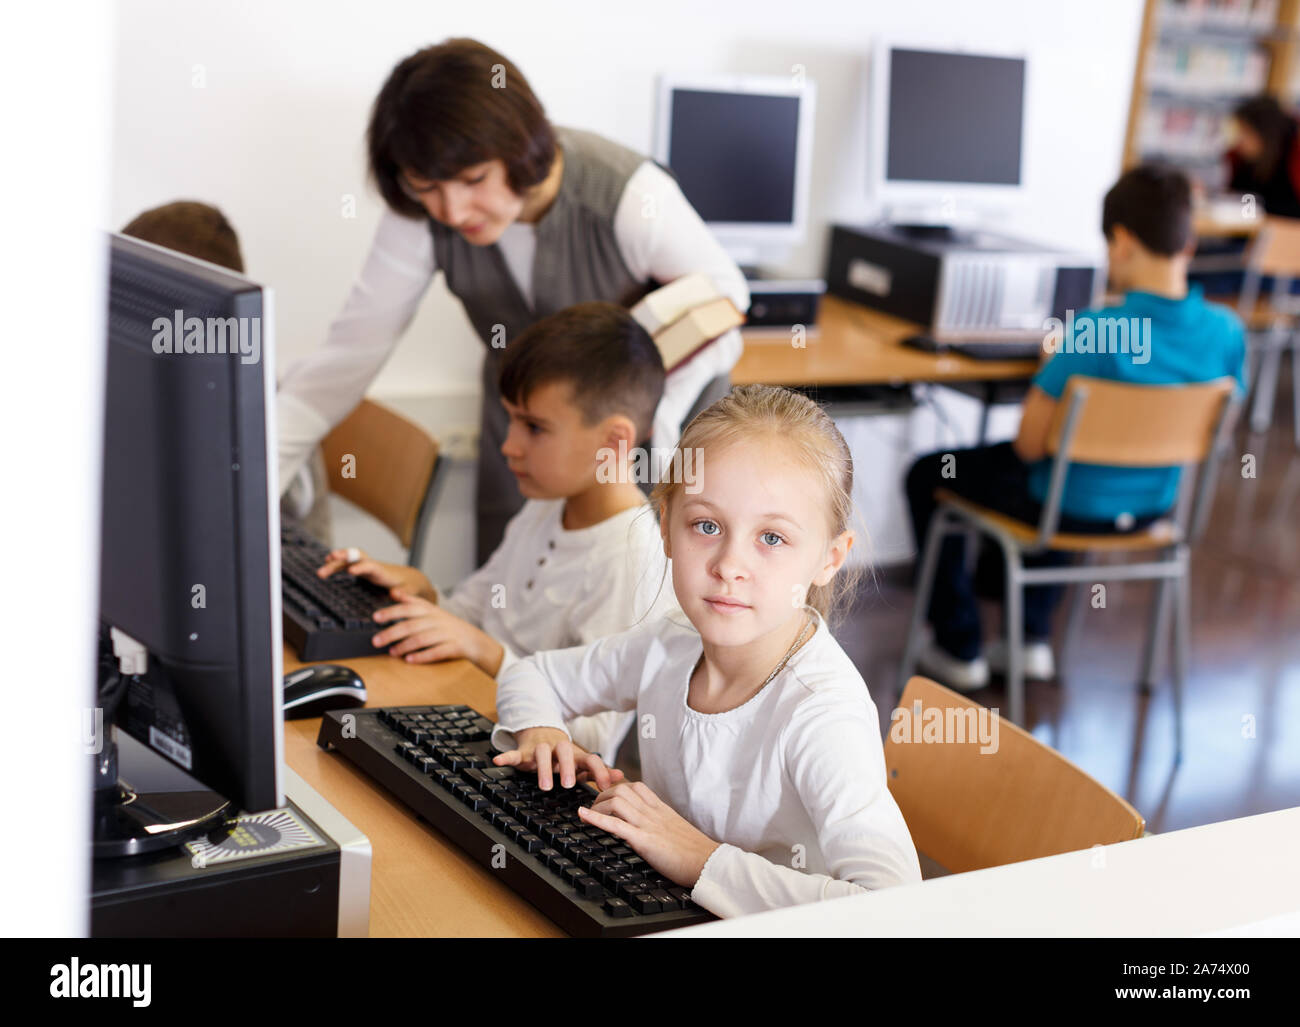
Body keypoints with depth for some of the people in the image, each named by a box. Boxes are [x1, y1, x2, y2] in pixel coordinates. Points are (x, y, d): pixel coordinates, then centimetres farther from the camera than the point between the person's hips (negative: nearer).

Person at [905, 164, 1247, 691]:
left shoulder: (1094, 333, -31)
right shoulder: (1227, 331, -13)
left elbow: (1029, 445, -24)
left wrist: (1051, 367, -6)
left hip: (1073, 510, -6)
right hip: (1152, 506, 6)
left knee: (928, 476, 19)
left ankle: (959, 648, 26)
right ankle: (1033, 638, 42)